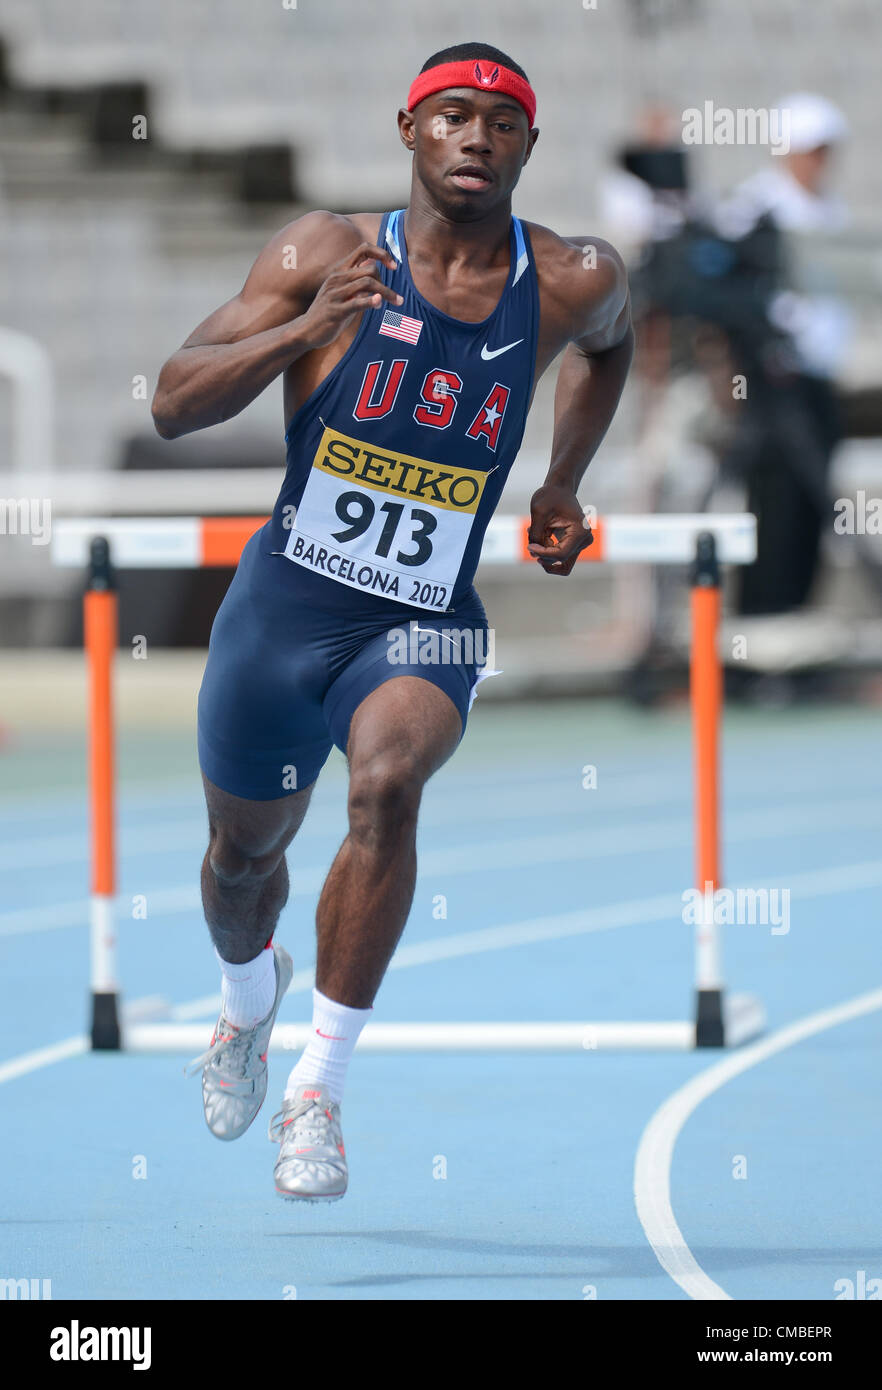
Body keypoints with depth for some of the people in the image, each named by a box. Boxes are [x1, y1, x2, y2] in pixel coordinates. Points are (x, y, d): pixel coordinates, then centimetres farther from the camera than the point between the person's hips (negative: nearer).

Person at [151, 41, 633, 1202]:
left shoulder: (572, 281, -4)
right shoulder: (323, 255, -9)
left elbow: (609, 339, 23)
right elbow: (174, 406, -14)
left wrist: (564, 485, 19)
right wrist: (302, 331, -28)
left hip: (427, 626, -1)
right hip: (284, 606, 1)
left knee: (389, 780, -31)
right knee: (245, 849, 17)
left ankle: (318, 1090, -23)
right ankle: (251, 994, 56)